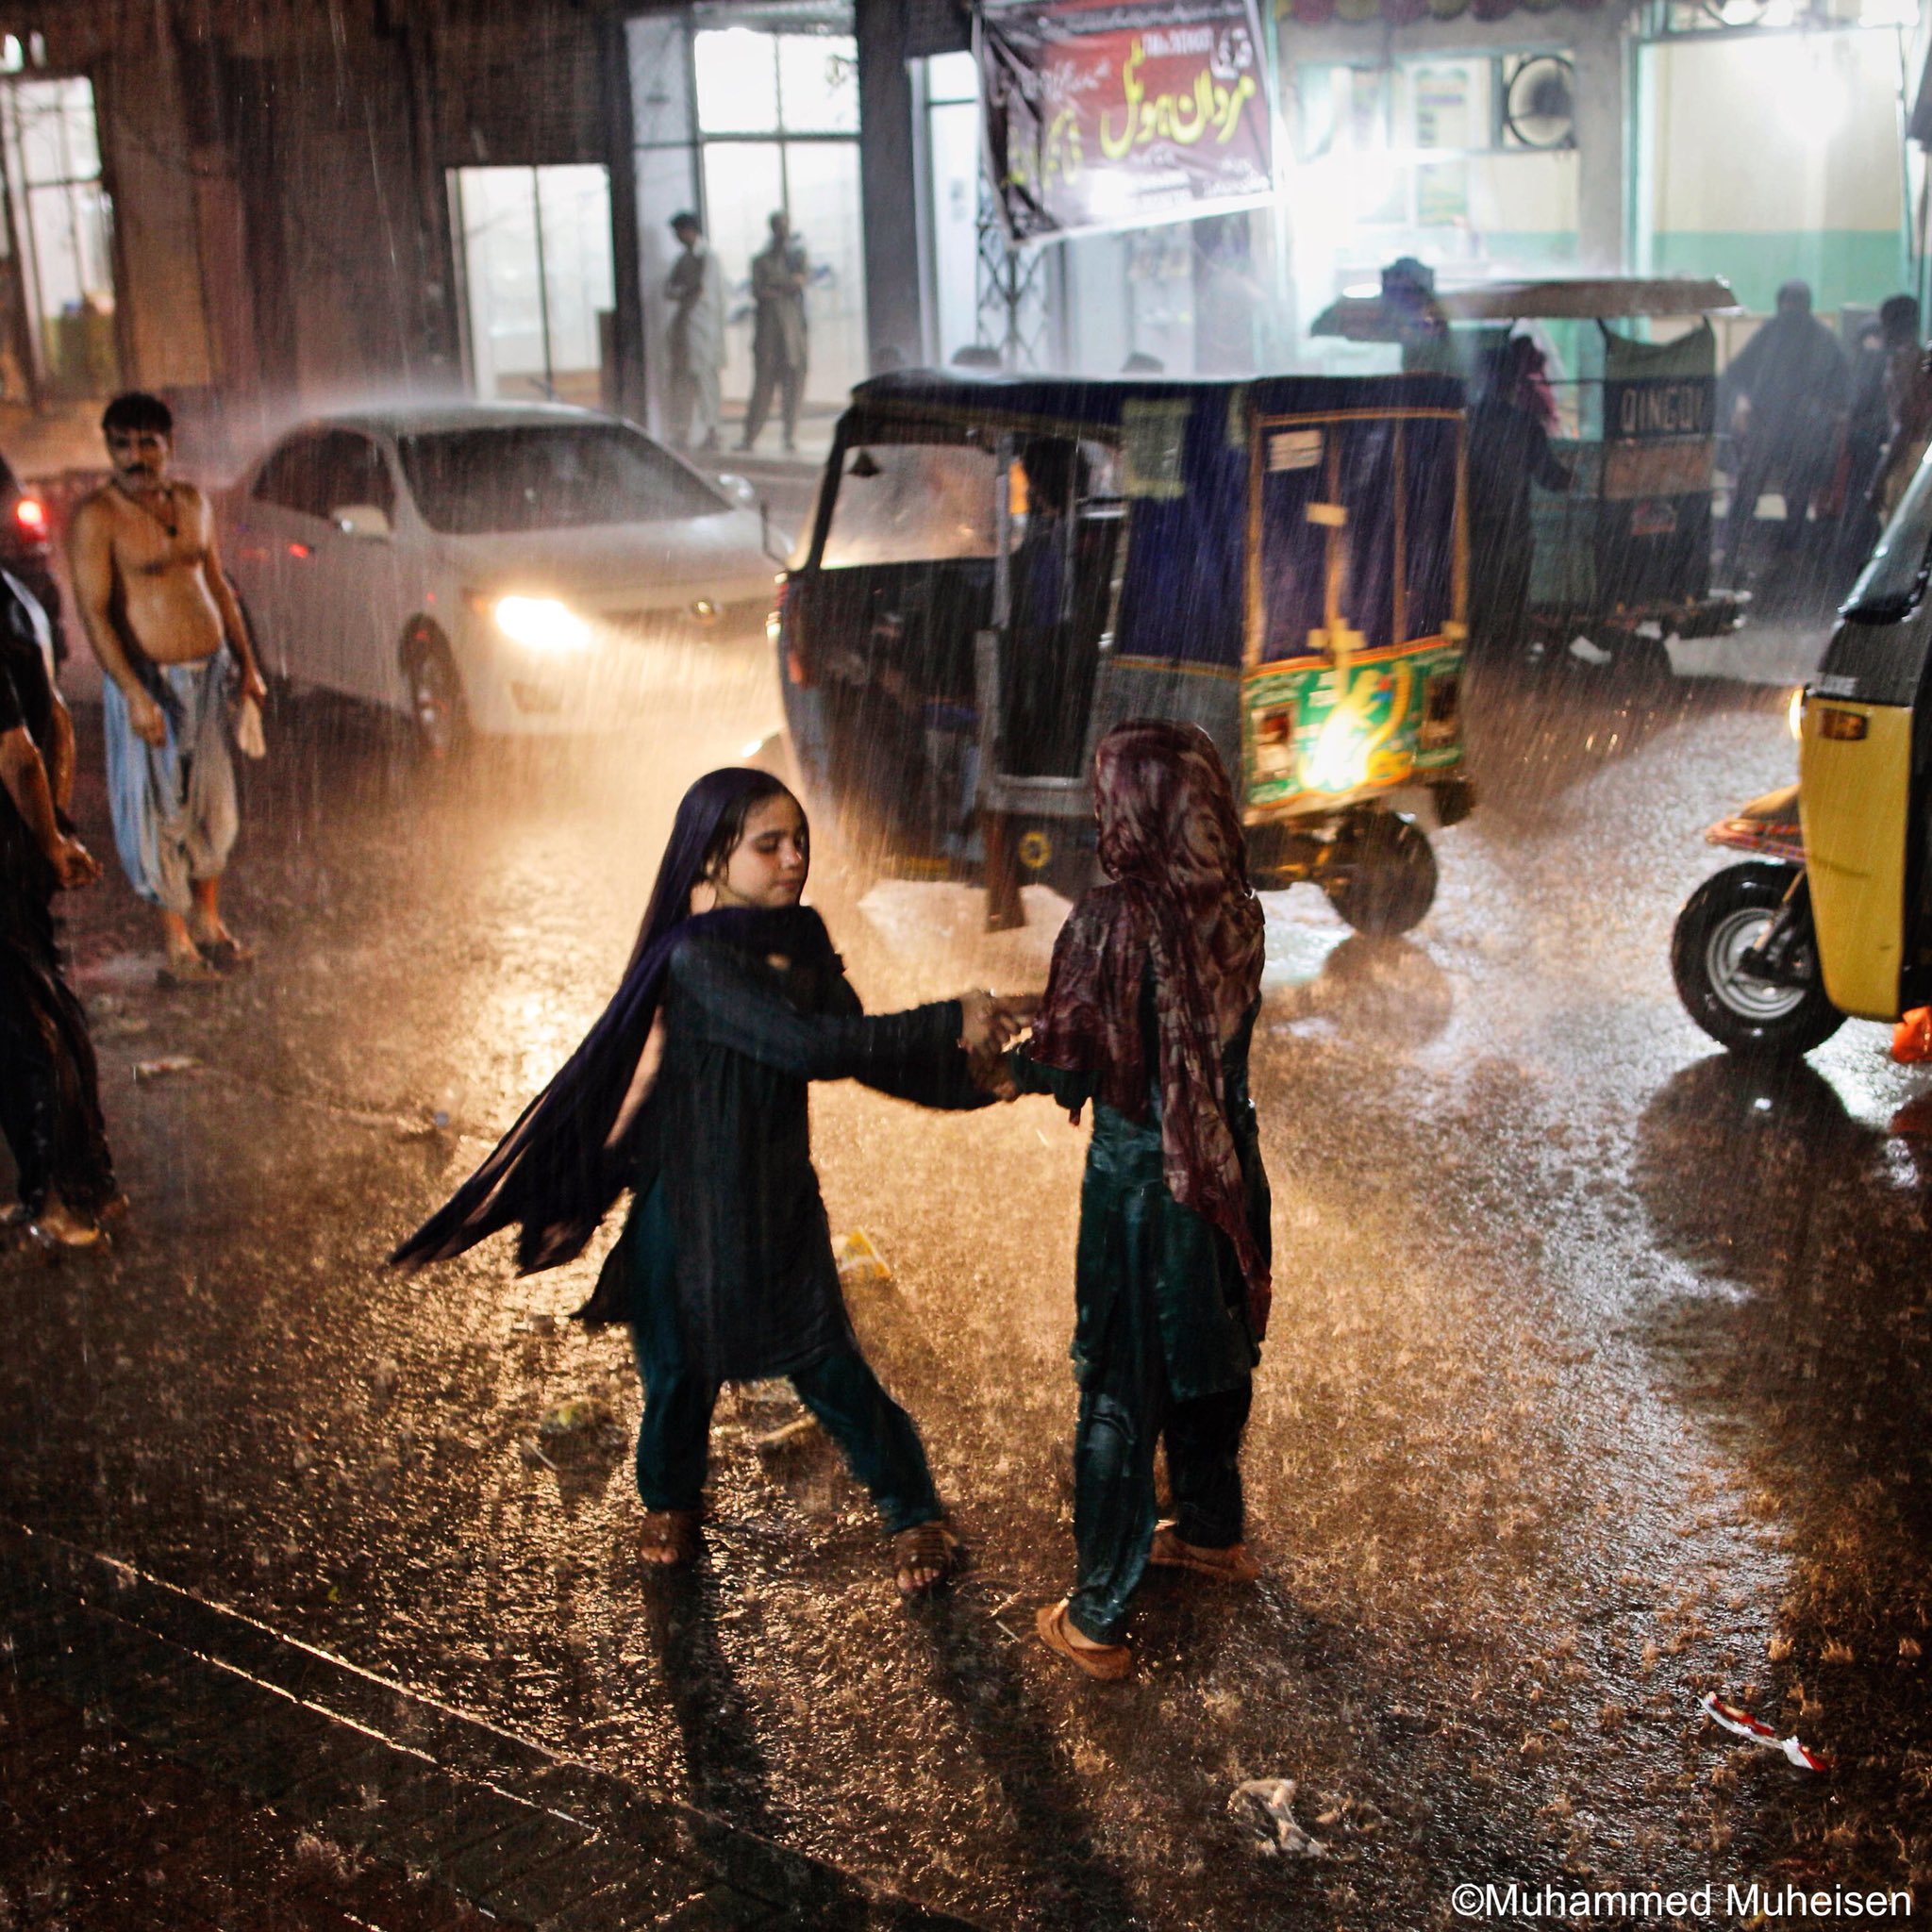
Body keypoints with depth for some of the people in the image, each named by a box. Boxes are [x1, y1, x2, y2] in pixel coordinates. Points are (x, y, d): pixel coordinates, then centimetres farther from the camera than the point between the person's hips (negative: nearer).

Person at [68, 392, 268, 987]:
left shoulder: (192, 502, 7)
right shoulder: (97, 518, -13)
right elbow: (94, 614, -18)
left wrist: (246, 663, 16)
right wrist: (135, 695, -25)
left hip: (208, 671, 7)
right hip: (149, 680, -6)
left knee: (212, 802, 15)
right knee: (159, 810, 1)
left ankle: (209, 920, 30)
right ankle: (177, 943, 11)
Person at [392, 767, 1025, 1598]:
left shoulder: (802, 937, -2)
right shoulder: (698, 957, -23)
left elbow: (852, 1050, 0)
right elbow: (806, 1045, -33)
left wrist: (967, 1075, -12)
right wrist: (946, 1024, -31)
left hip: (779, 1198, 4)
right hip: (690, 1201, -4)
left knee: (830, 1366, 5)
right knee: (681, 1364, 14)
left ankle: (916, 1515, 25)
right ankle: (670, 1501, 44)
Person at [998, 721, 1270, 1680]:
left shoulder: (1111, 923, -23)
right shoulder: (1236, 911, -5)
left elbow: (1067, 1066, -15)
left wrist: (1013, 1062, 8)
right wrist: (1050, 1045, 14)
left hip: (1140, 1180, -6)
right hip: (1229, 1171, 6)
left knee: (1121, 1396, 7)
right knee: (1210, 1358, 27)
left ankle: (1097, 1620, 19)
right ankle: (1212, 1531, 49)